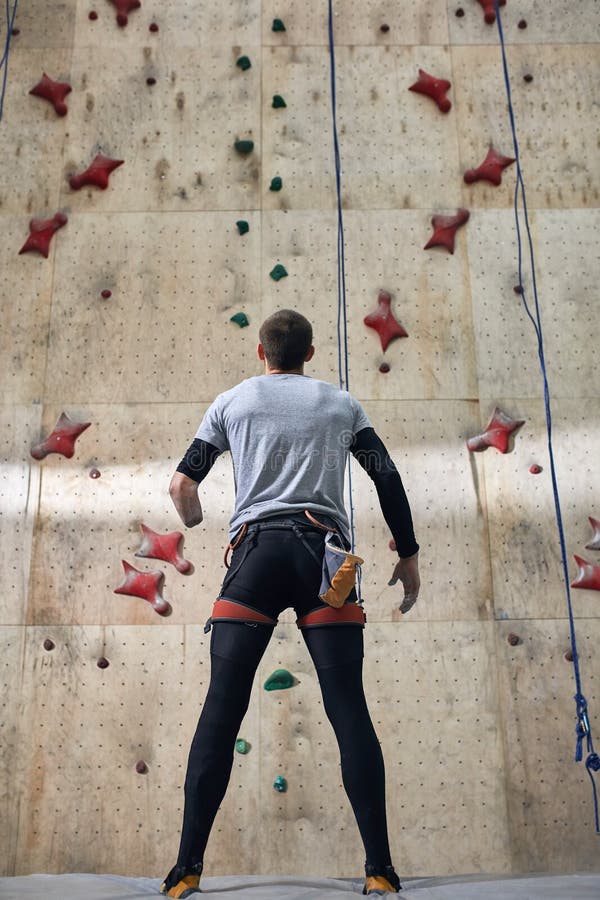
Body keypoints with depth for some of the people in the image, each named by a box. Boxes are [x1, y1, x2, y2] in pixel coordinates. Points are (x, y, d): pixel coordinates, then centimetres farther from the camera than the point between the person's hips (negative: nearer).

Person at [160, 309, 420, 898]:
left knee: (221, 709, -1)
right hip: (324, 552, 1)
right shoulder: (341, 402, 19)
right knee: (349, 710, -1)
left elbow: (181, 486, 13)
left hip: (257, 549, 0)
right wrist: (408, 553, 17)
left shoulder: (232, 401, 17)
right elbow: (388, 478, 10)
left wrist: (194, 521, 35)